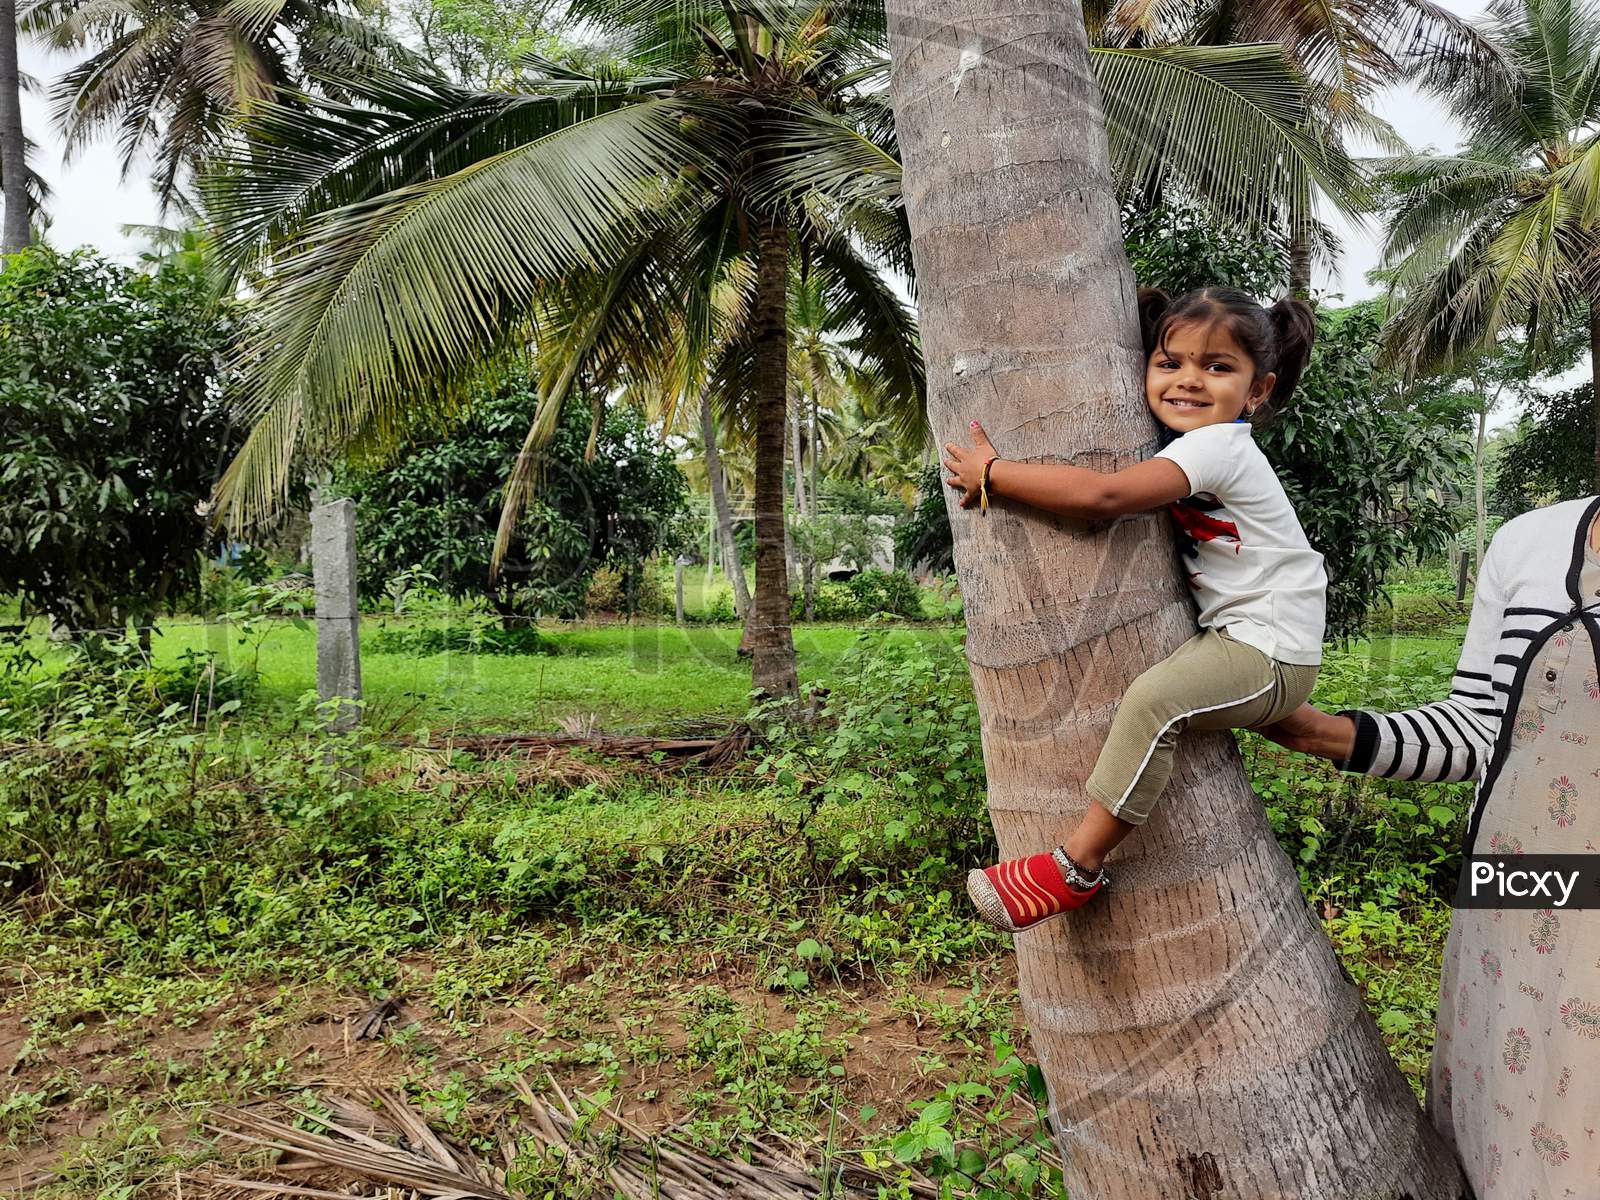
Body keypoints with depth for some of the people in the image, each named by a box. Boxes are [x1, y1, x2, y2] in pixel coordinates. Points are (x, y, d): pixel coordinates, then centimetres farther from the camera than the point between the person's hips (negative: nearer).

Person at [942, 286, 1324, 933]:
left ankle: (1077, 866, -25)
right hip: (1233, 634, 11)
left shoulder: (1215, 446, -21)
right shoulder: (1181, 446, 9)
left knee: (1154, 696, -31)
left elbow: (1102, 495, -33)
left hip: (1274, 652, -11)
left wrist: (992, 475, -24)